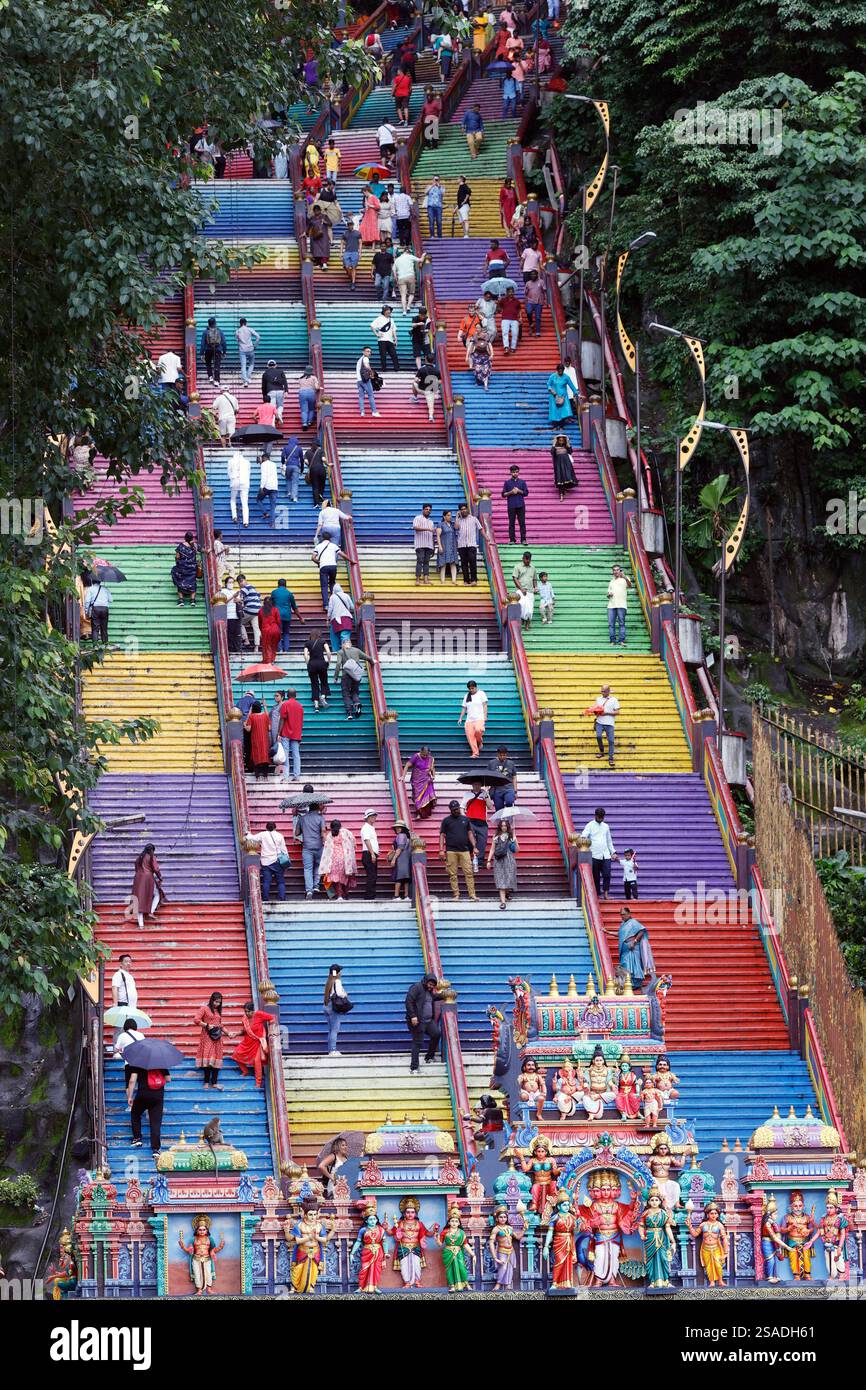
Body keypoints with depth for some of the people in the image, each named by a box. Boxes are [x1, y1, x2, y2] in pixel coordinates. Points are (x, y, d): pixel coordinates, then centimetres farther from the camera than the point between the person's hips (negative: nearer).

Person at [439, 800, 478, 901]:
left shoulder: (465, 819, 15)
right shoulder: (446, 820, 7)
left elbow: (470, 833, 18)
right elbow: (442, 835, 5)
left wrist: (474, 847, 9)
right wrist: (441, 850, -4)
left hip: (464, 850, 1)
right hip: (451, 851, -1)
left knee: (469, 873, -6)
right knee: (453, 874, -2)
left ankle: (472, 895, -7)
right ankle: (456, 894, 4)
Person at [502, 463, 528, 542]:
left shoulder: (522, 482, 7)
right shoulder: (507, 483, 5)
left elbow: (526, 493, 6)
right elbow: (503, 494, 4)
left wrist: (519, 491, -10)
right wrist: (510, 492, -12)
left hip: (521, 505, 1)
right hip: (511, 506, -1)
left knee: (522, 522, -1)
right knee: (511, 523, 1)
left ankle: (523, 539, 2)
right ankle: (512, 539, 5)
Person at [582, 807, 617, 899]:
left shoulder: (606, 826, 17)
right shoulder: (590, 825, 4)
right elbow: (584, 835, -11)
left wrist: (613, 852, 19)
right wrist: (584, 839, -34)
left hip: (606, 855, 3)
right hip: (594, 855, -3)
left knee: (607, 874, -12)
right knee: (596, 876, 0)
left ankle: (605, 893, -6)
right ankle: (598, 895, 6)